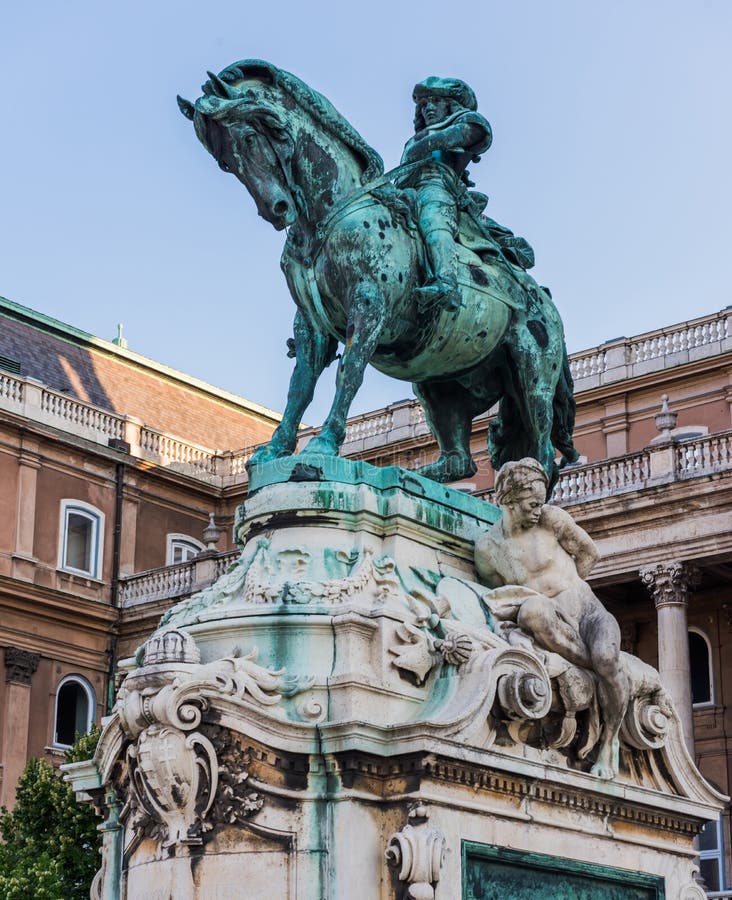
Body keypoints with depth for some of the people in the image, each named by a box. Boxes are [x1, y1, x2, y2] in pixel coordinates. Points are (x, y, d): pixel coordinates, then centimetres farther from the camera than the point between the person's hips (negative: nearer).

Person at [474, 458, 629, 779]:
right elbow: (498, 597, 17)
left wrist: (564, 588, 7)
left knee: (606, 659, -36)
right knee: (532, 610, -40)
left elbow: (589, 553, 14)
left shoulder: (551, 518, 2)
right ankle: (600, 671, -23)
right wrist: (511, 607, -5)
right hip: (553, 626, 0)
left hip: (587, 610, 0)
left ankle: (609, 738, -9)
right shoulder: (487, 548, 4)